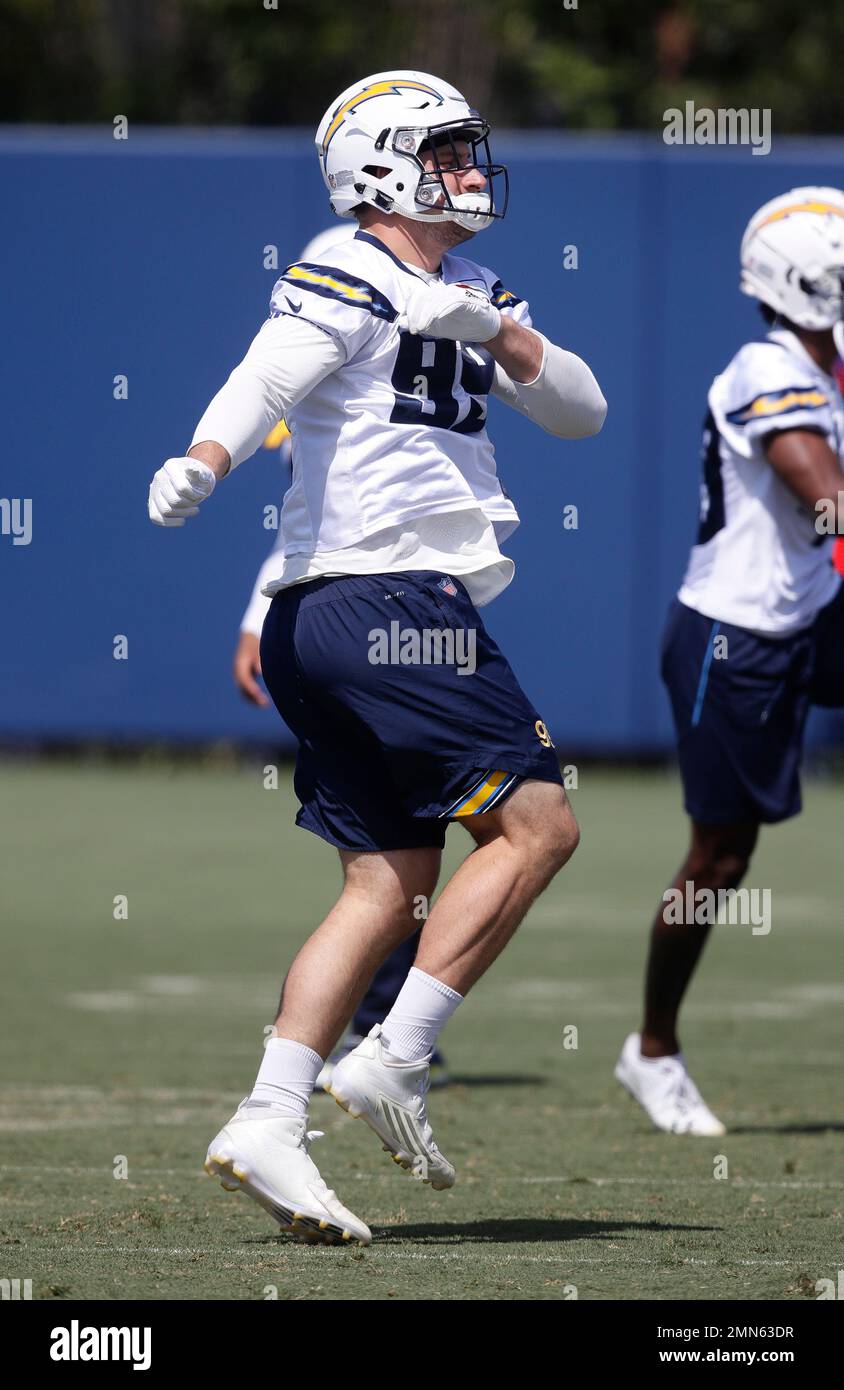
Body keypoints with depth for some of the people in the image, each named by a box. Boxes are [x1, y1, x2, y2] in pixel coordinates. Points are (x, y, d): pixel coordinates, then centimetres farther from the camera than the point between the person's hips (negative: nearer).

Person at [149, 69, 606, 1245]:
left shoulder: (472, 298, 21)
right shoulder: (348, 287, -6)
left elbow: (580, 411, 15)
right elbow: (266, 377, -24)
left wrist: (496, 332, -3)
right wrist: (203, 462, -44)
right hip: (387, 604, -9)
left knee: (391, 885, 6)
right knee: (535, 824, -8)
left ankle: (269, 1124, 0)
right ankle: (393, 1062, -9)